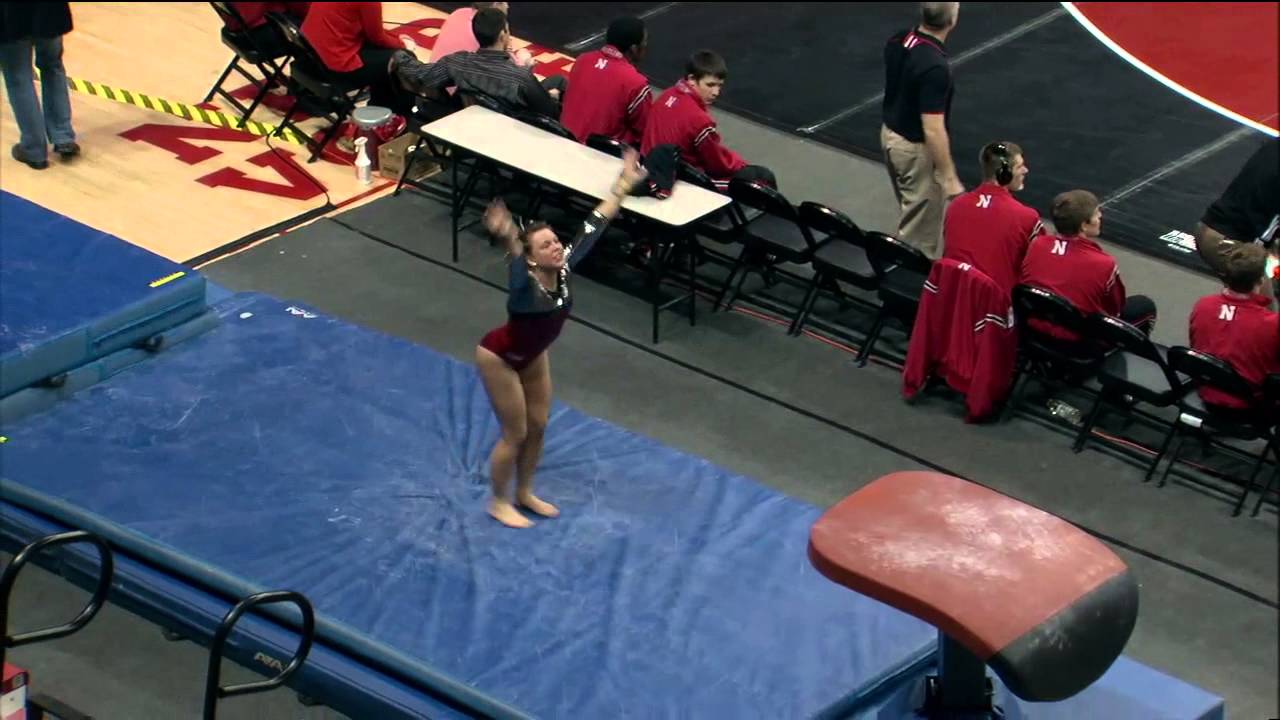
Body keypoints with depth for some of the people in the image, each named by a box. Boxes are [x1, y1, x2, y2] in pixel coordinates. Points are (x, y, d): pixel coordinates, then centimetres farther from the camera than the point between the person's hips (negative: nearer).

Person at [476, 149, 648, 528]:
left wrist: (623, 186, -16)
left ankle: (524, 493, 37)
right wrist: (510, 239, -84)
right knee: (515, 433, 3)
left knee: (538, 426, 16)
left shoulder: (563, 268, -20)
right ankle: (498, 502, 24)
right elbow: (517, 264, -61)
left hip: (533, 355, 7)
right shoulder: (524, 284, -37)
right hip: (499, 358, -7)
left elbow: (593, 227, -17)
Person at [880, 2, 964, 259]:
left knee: (911, 214, 25)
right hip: (916, 149, -9)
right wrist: (949, 178, -21)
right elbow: (933, 131, -29)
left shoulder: (898, 41, -6)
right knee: (920, 227, 6)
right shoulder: (935, 67, -31)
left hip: (890, 134, 9)